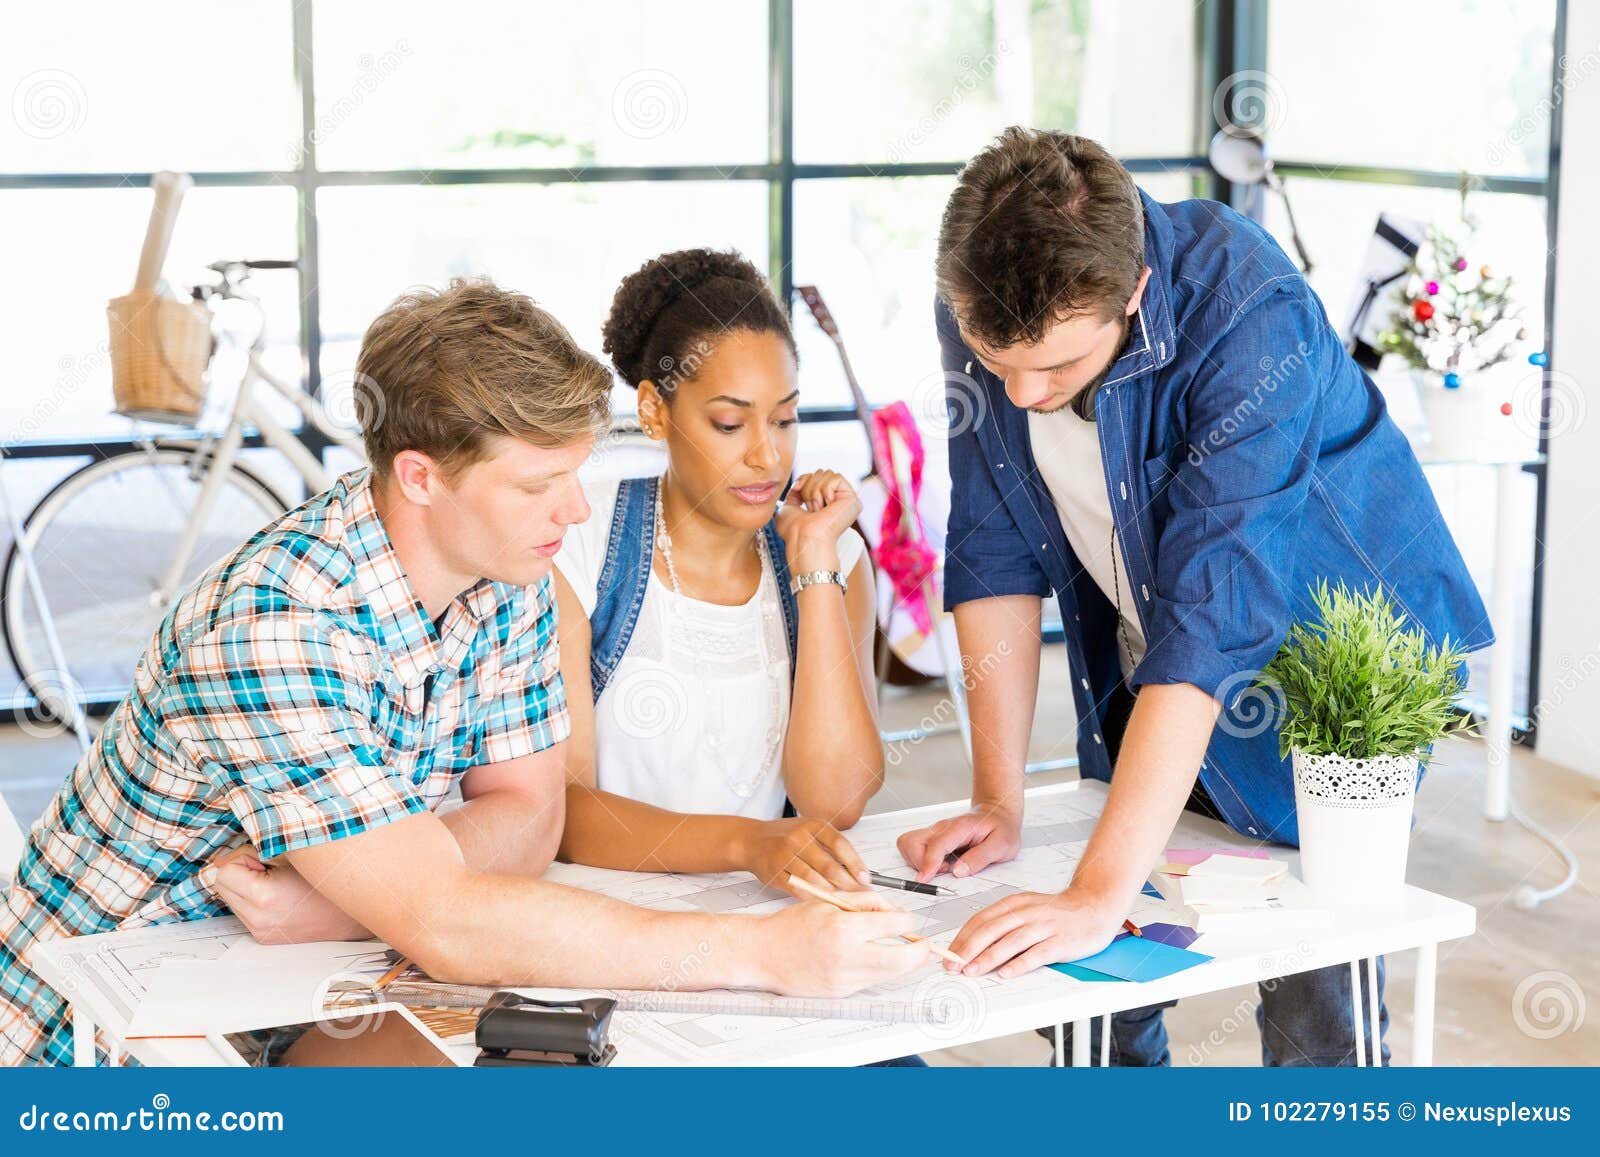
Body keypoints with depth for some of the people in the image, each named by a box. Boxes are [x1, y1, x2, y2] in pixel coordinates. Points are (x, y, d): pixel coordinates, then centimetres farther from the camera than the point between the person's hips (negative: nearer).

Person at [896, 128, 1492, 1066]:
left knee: (1312, 1018, -8)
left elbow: (1210, 614, -39)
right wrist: (998, 801, -11)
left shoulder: (1249, 315, -33)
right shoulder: (978, 313, -16)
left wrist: (1100, 892, -43)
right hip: (1137, 672, 5)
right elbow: (995, 553, -8)